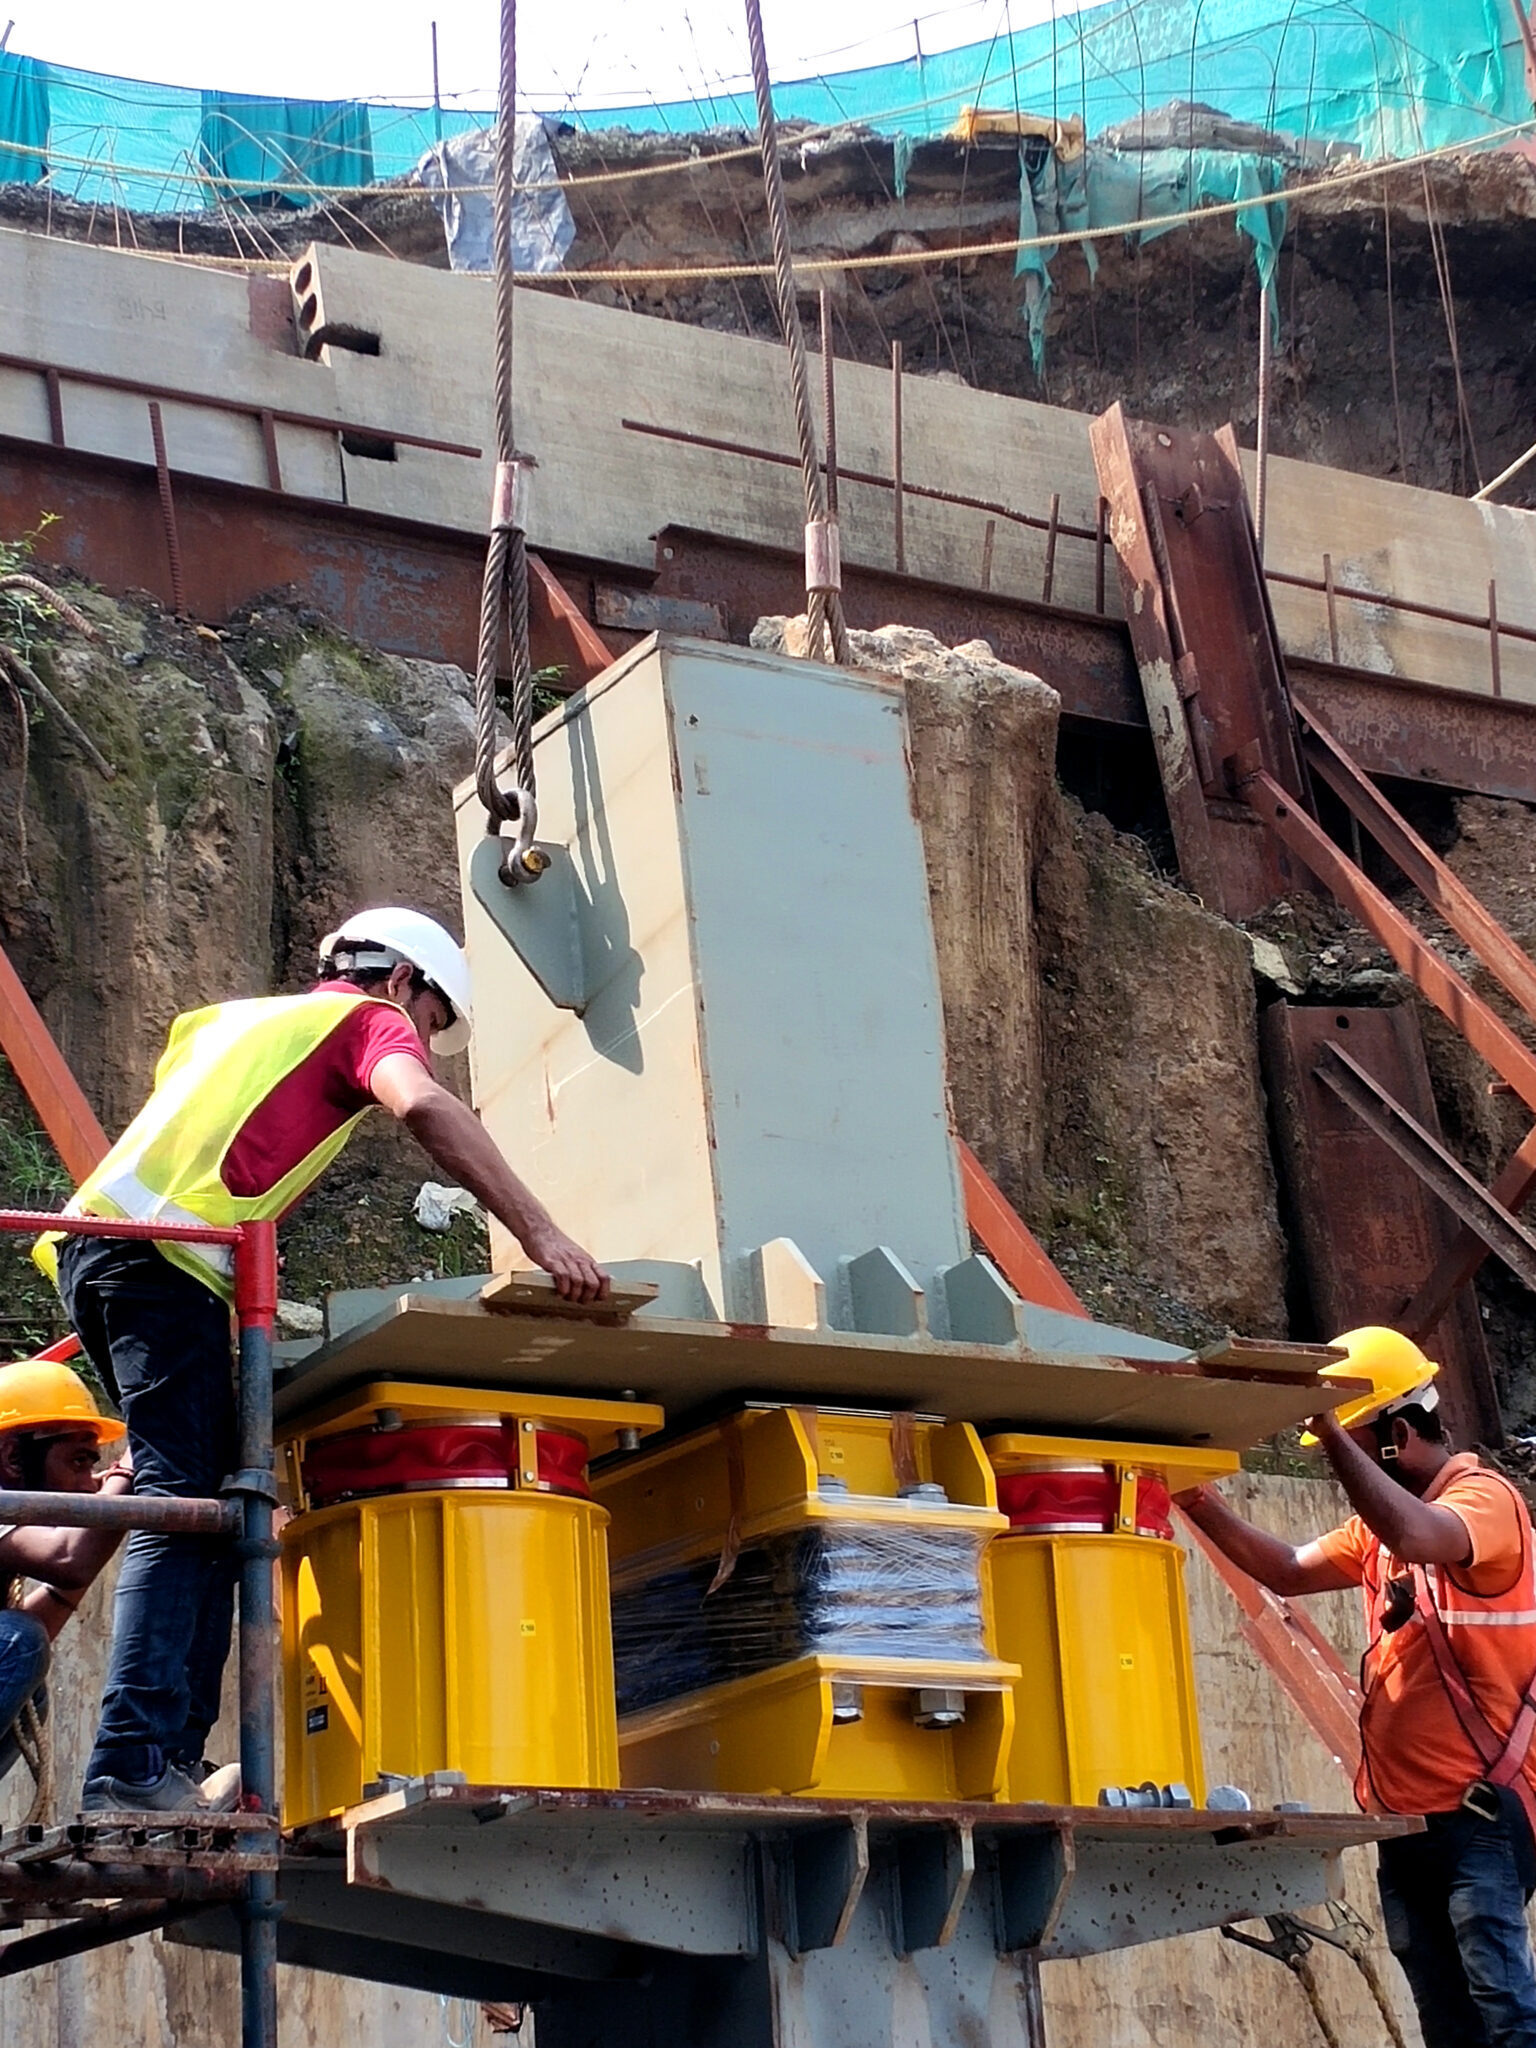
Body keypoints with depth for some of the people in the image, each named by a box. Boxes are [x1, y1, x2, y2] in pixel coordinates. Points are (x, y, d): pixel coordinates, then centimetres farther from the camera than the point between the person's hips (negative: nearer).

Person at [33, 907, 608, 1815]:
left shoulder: (239, 1018, 35)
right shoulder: (371, 1018, 11)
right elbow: (424, 1106, -10)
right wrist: (540, 1232, -16)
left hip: (96, 1245, 8)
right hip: (163, 1252, -8)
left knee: (193, 1501, 9)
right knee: (188, 1507, -13)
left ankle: (177, 1759, 3)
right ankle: (135, 1762, -23)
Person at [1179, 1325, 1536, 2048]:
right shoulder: (1382, 1521, 18)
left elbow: (1414, 1536, -31)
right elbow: (1289, 1572, 15)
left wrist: (1329, 1430, -31)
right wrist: (1202, 1505, 2)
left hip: (1477, 1810, -9)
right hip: (1403, 1812, 9)